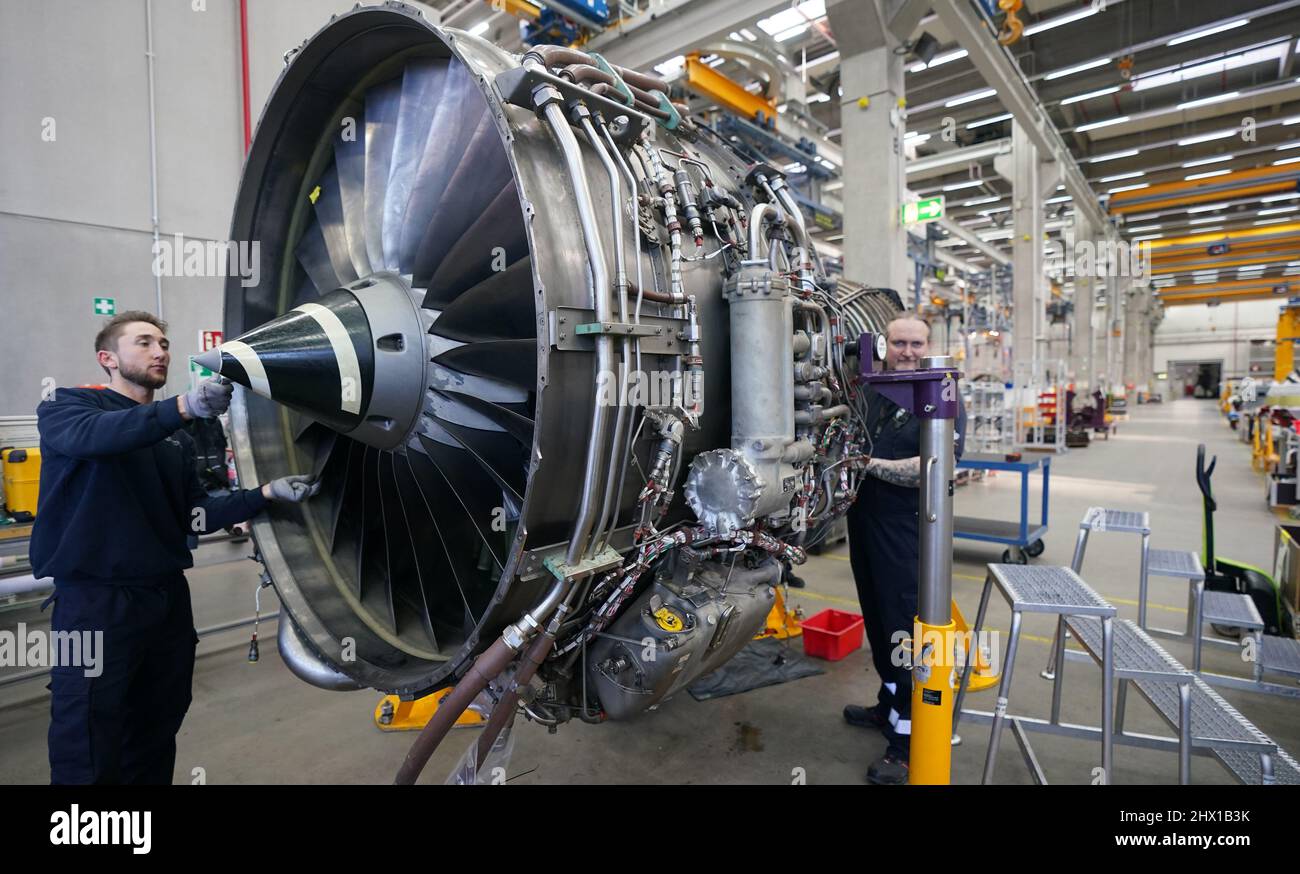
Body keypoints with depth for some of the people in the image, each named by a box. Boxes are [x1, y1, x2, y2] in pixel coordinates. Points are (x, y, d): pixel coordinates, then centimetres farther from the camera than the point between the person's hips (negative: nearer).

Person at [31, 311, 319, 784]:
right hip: (96, 601, -5)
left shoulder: (177, 440, 15)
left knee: (154, 743, 16)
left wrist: (267, 493, -9)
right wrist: (184, 407, -42)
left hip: (168, 598, 6)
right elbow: (90, 435, -27)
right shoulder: (65, 406, -1)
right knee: (89, 757, -2)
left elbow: (196, 515, 5)